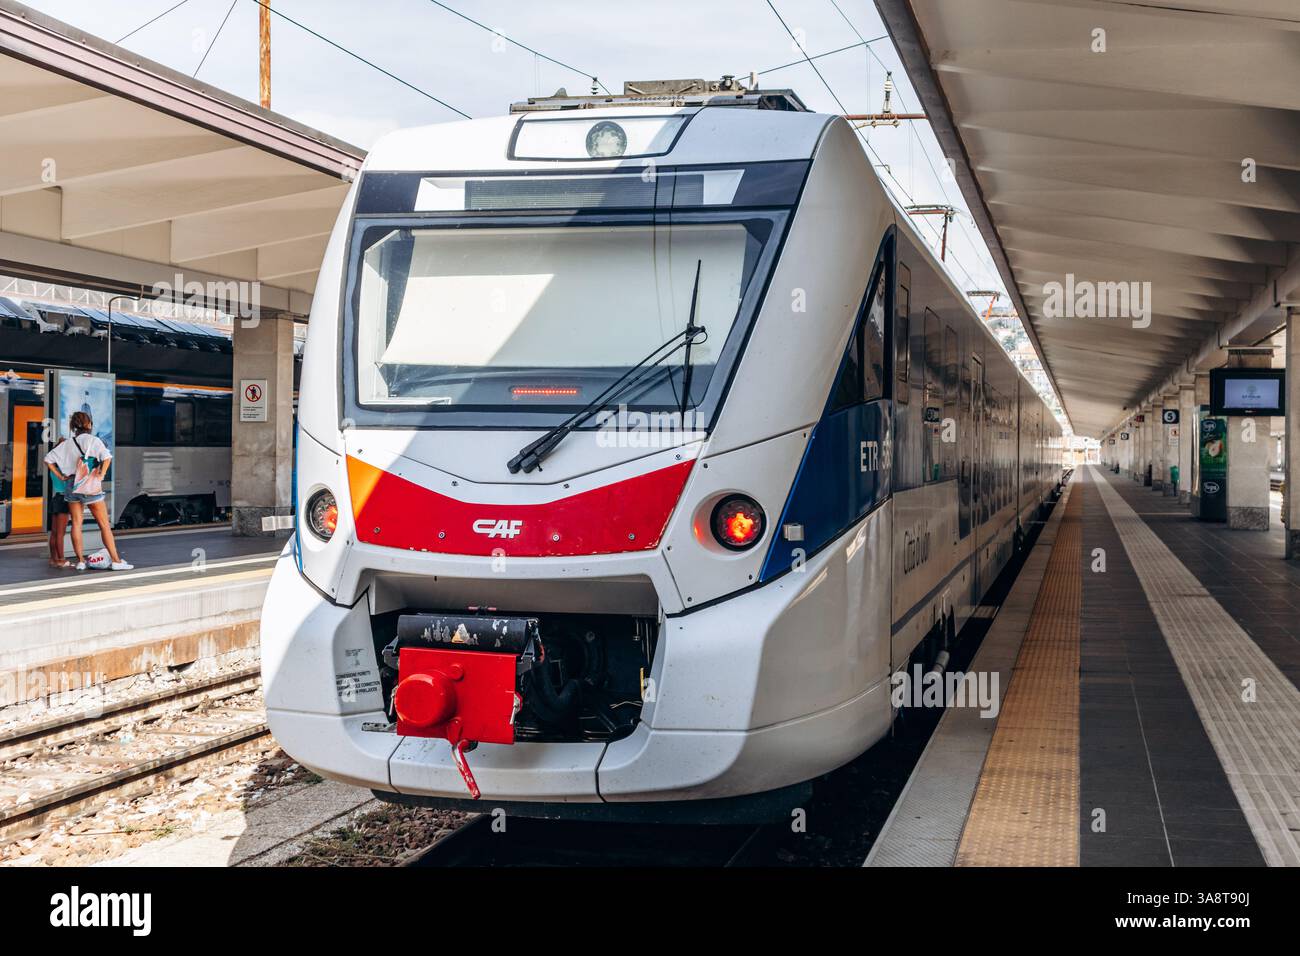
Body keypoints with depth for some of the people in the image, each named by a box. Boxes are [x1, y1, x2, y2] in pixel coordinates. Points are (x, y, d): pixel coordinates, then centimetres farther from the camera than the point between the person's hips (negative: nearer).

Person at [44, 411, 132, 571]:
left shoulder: (67, 444, 7)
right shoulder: (93, 440, -6)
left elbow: (48, 459, 7)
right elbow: (107, 457, -21)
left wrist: (60, 476, 7)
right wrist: (101, 475, -12)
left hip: (72, 486, 4)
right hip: (91, 486, -4)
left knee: (76, 524, 8)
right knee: (104, 524, 0)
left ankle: (80, 561, 8)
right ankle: (116, 561, -1)